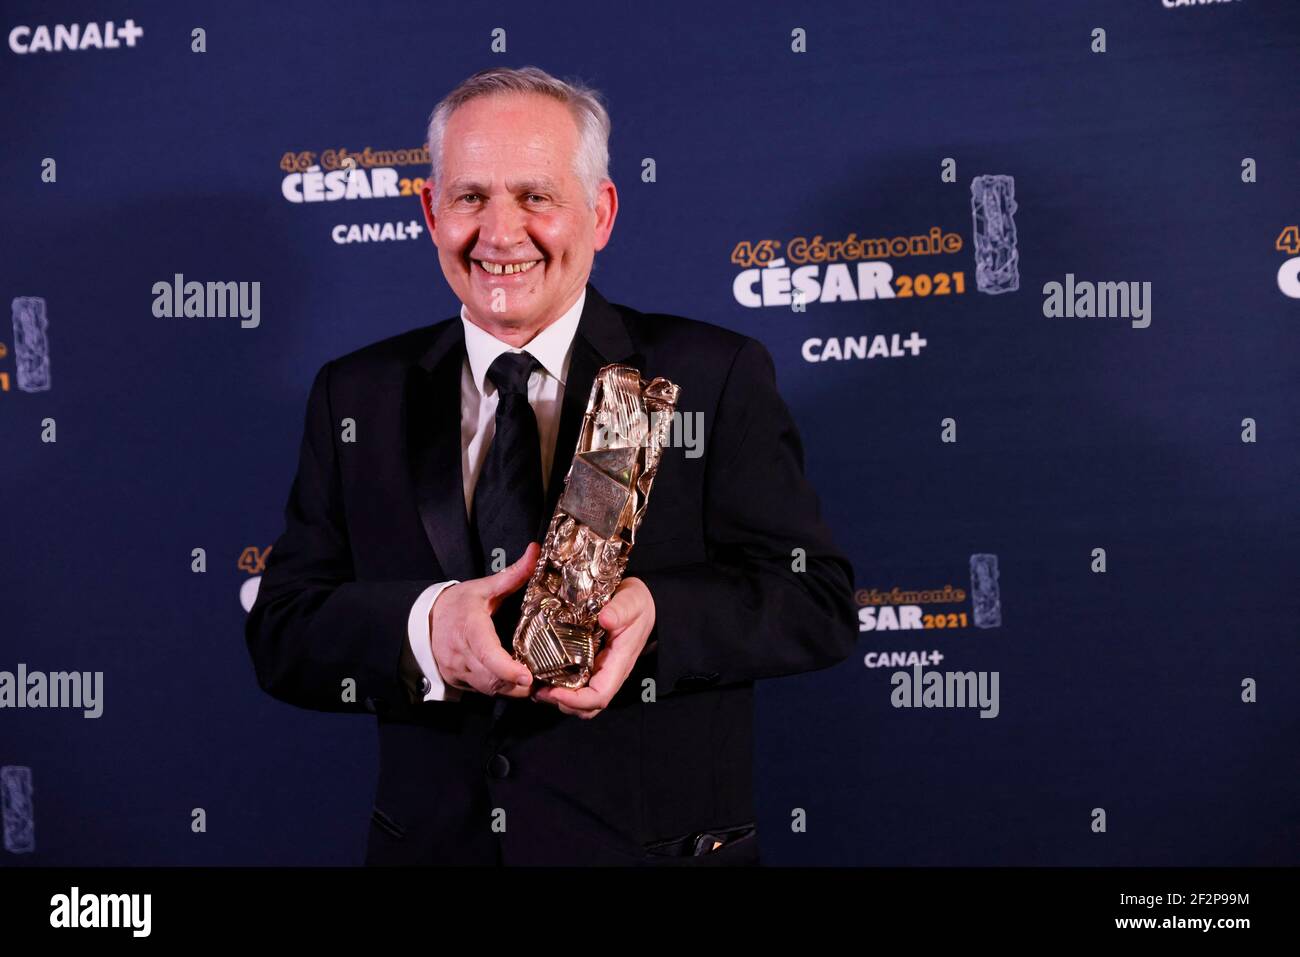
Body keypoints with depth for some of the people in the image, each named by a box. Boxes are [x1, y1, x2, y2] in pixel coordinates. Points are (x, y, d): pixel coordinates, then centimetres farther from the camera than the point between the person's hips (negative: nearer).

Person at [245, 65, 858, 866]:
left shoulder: (717, 378, -6)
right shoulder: (358, 398, 1)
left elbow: (821, 603, -10)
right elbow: (280, 634, -3)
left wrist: (656, 612, -28)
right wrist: (421, 629, -24)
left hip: (661, 843, -1)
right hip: (433, 841, 2)